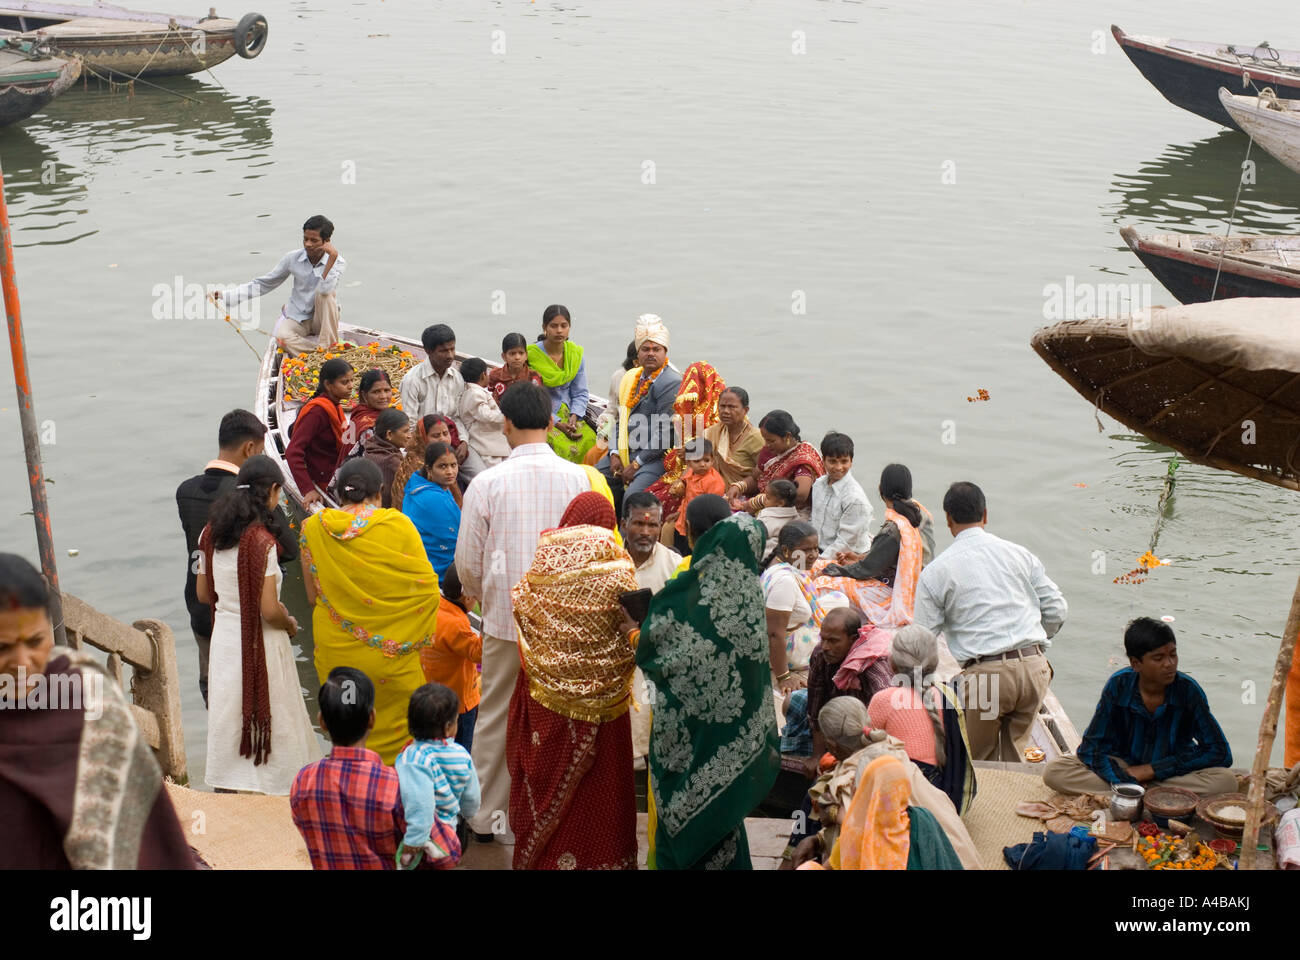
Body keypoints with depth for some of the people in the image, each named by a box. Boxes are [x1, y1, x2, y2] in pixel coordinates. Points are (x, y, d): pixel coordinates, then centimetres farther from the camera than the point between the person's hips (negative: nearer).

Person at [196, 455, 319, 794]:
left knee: (227, 715, 15)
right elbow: (270, 610, -21)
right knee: (269, 716, 6)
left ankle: (225, 786, 25)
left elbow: (203, 594, 10)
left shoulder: (211, 533, 0)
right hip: (260, 643, -6)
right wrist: (290, 625, -2)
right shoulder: (261, 541, -20)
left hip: (224, 636, 7)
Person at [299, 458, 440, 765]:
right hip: (391, 648, -2)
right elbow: (427, 587, -6)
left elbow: (312, 597, 2)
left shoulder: (313, 528, -3)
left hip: (335, 648, 2)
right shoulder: (397, 525, -10)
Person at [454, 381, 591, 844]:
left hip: (505, 619, -1)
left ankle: (484, 815, 21)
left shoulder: (487, 484, -10)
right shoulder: (577, 478, -7)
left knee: (495, 717, 12)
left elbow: (468, 562, -2)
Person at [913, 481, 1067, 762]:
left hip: (985, 675, -4)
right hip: (1033, 668, 4)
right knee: (1013, 756, 17)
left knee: (978, 763, 10)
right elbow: (1056, 610, 12)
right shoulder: (1019, 554, 11)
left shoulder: (935, 572, 1)